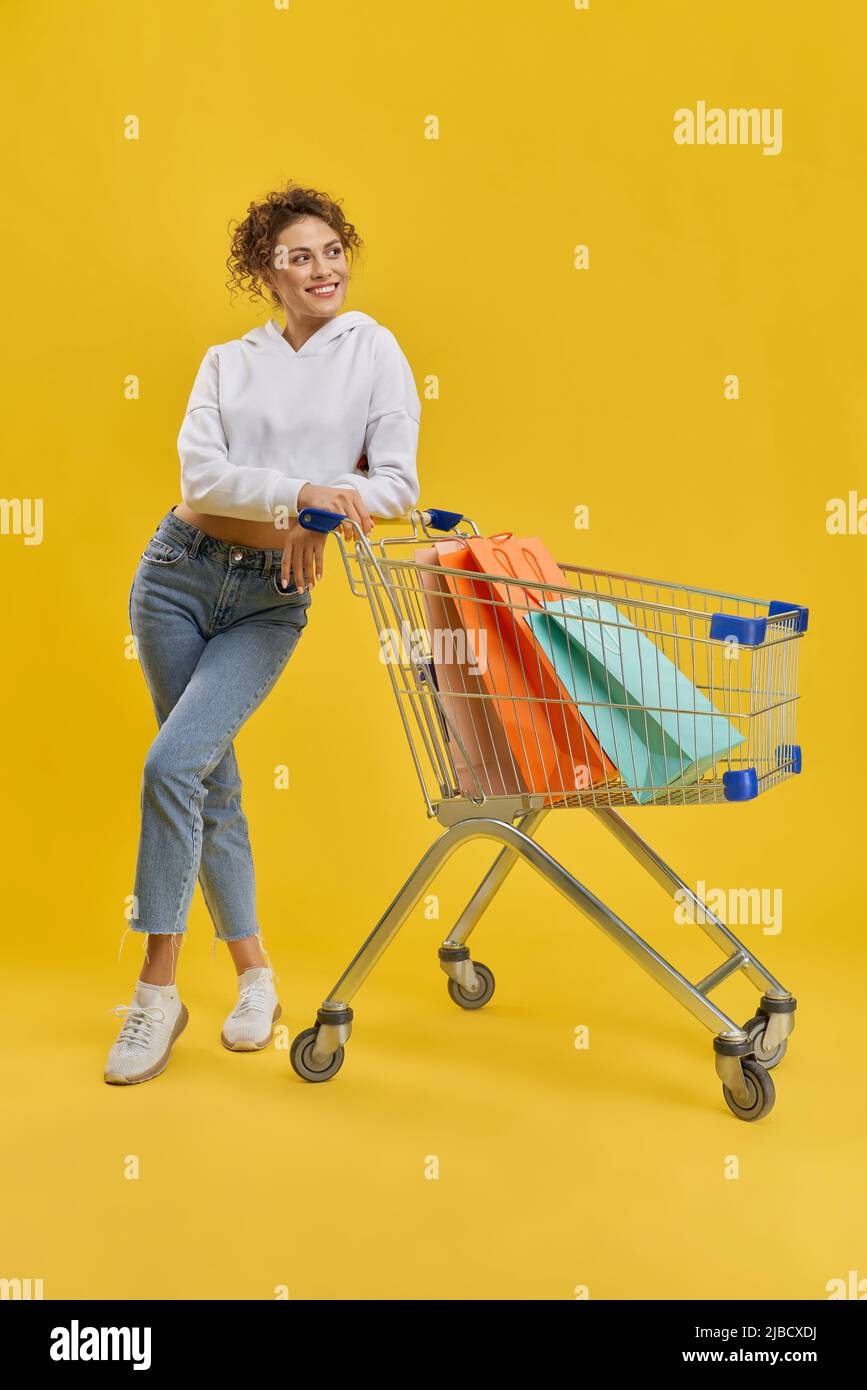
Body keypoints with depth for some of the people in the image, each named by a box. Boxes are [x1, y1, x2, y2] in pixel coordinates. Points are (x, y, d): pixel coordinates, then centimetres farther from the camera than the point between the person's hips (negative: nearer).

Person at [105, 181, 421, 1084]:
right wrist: (299, 489, -23)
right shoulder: (227, 362, 9)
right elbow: (200, 475, -8)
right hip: (179, 570, 3)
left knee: (173, 765, -17)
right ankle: (253, 974, 21)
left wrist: (322, 513, -19)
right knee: (213, 780, 6)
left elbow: (398, 483, -4)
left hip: (273, 597, -3)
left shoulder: (372, 349, 4)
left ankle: (157, 987, -3)